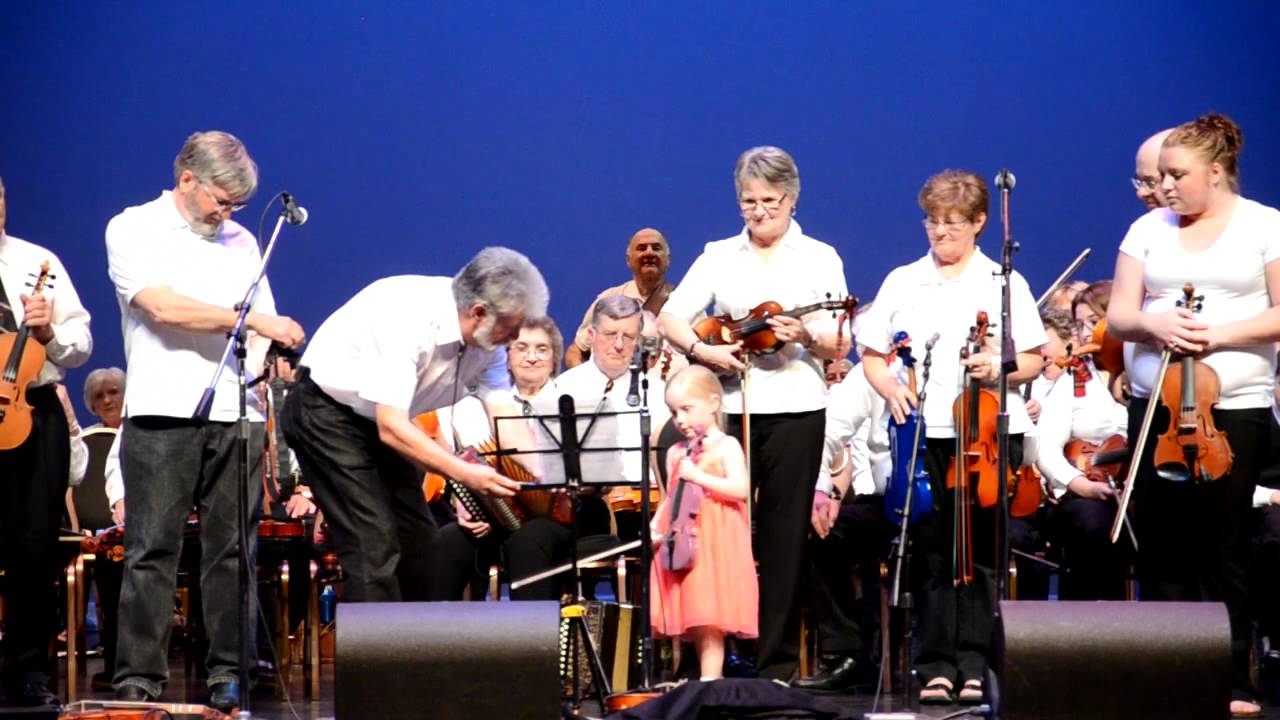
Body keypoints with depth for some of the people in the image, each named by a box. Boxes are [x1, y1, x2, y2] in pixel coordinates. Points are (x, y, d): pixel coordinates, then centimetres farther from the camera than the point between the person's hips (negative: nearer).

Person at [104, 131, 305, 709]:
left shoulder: (241, 241, 19)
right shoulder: (133, 230, 2)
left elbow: (263, 327, 18)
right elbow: (164, 306, -12)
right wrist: (251, 318, -12)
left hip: (237, 416, 4)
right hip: (162, 415, -4)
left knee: (233, 550, 3)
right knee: (153, 551, -4)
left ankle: (229, 674, 6)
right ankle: (138, 679, -2)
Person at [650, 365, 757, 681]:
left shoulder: (726, 447, -3)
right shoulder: (676, 453, 16)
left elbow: (741, 489, -15)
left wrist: (699, 477, -20)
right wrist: (655, 526, 1)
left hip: (715, 545, -7)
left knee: (708, 621, -12)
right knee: (690, 619, 4)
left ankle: (709, 683, -13)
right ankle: (711, 677, 9)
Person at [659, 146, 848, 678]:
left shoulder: (819, 257, 5)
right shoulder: (719, 255, 10)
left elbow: (840, 346, -1)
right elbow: (670, 318, 3)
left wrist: (805, 335, -21)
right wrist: (702, 351, -15)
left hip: (793, 409, -2)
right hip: (729, 407, 2)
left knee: (783, 534, 2)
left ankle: (777, 661, 8)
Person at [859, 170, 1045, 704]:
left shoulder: (1004, 283, 6)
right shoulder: (902, 282, 11)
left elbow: (1034, 359, 5)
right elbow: (873, 355, 12)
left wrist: (1000, 369, -15)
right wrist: (890, 387, -8)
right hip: (923, 434, 1)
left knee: (981, 554, 1)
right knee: (931, 553, 2)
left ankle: (975, 664, 6)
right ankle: (936, 664, 7)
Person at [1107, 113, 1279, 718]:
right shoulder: (1148, 229, 10)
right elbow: (1117, 316, 7)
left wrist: (1220, 333, -16)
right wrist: (1153, 325, -14)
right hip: (1155, 408, 3)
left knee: (1223, 549, -2)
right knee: (1161, 548, 3)